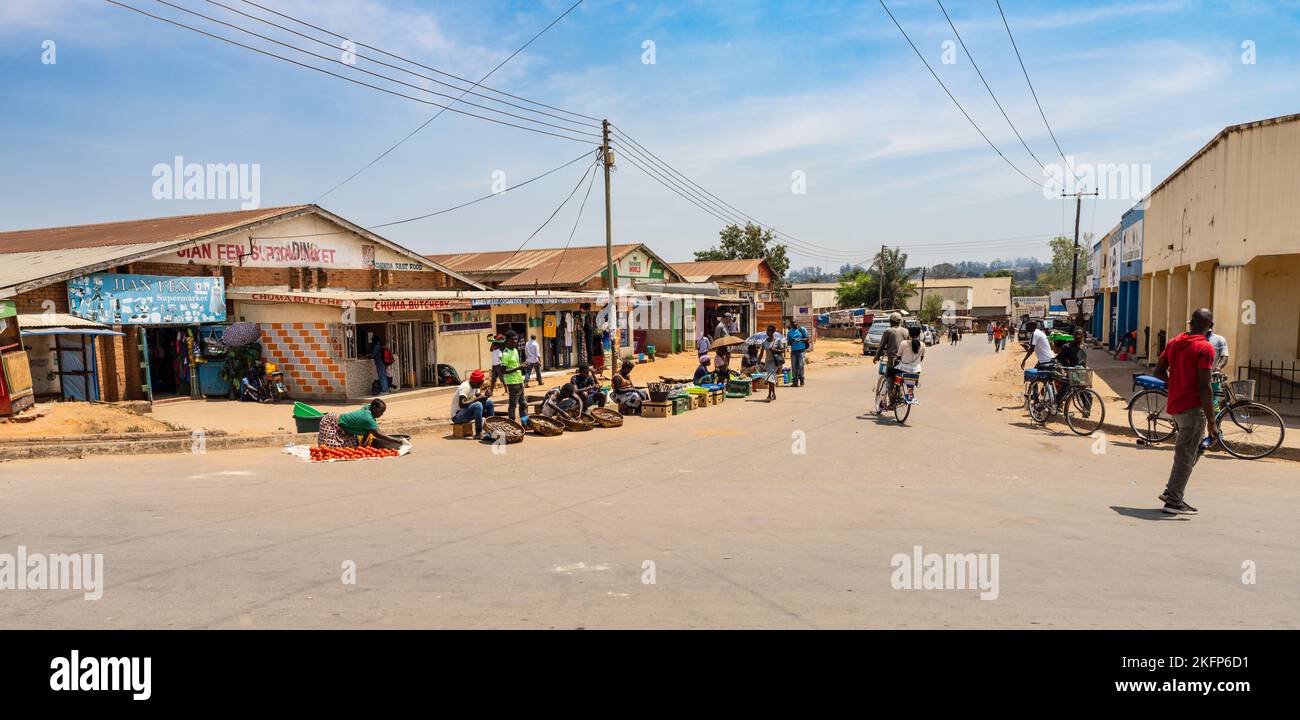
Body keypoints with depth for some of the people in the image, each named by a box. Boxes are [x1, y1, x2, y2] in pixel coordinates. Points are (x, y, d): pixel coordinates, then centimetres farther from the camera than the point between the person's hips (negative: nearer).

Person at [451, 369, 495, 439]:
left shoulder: (476, 386, 3)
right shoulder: (465, 387, -24)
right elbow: (461, 404, -35)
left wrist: (485, 395, -16)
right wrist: (477, 398, -30)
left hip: (466, 411, 9)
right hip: (457, 416, -9)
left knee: (489, 402, 2)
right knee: (478, 405, -33)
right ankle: (478, 434, -27)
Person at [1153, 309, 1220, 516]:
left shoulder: (1174, 342, 9)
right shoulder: (1205, 348, -14)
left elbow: (1158, 371, 14)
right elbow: (1205, 387, -19)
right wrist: (1211, 422, -17)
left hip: (1176, 404, 8)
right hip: (1193, 406, -8)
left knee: (1195, 449, 21)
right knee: (1186, 455, -1)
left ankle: (1171, 492, 19)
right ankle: (1173, 501, 2)